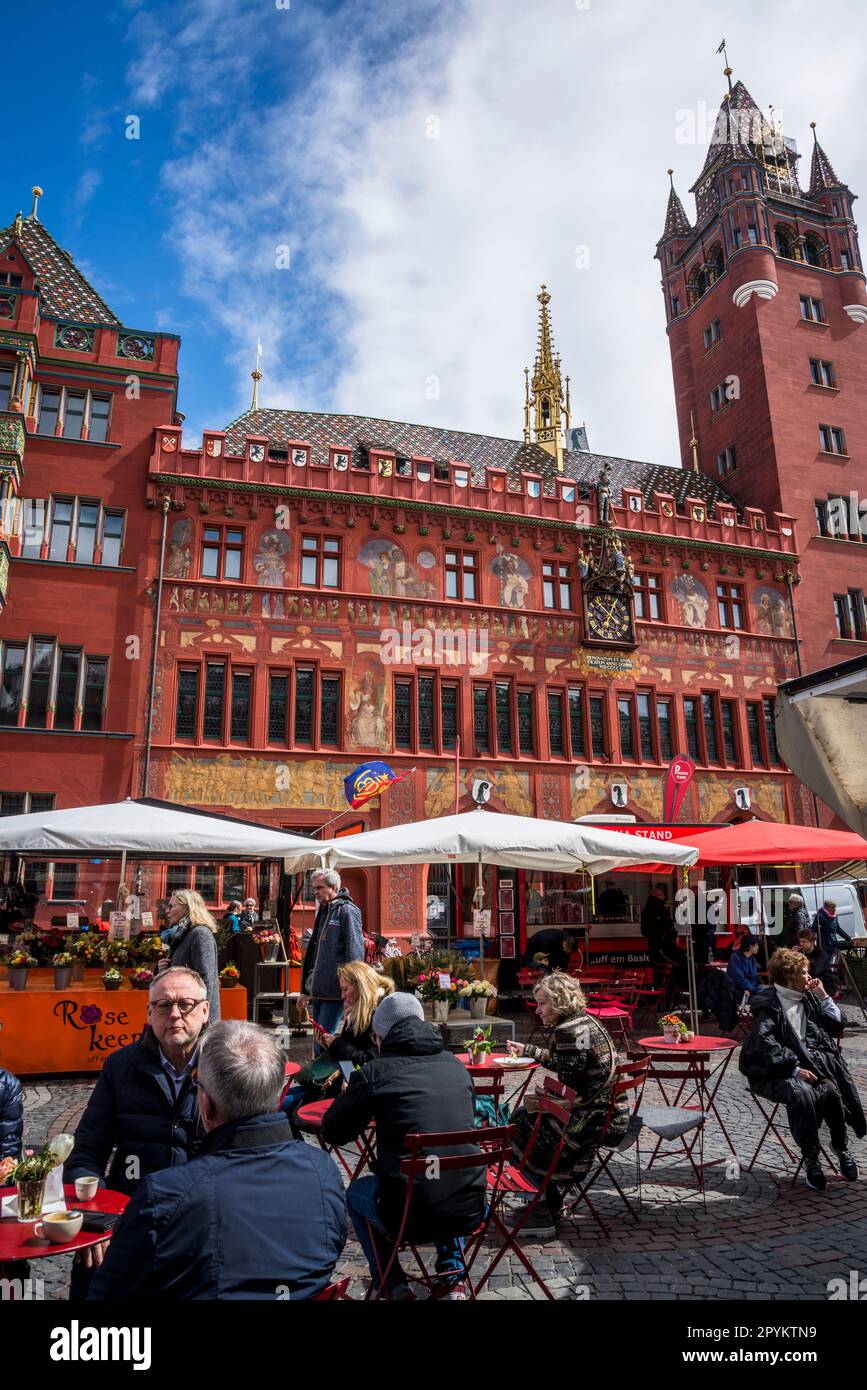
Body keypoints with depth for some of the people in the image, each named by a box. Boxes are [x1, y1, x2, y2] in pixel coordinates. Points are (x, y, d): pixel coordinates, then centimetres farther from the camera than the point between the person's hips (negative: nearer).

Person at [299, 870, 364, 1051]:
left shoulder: (347, 911, -10)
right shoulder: (323, 912, 16)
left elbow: (355, 953, -15)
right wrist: (305, 990, 22)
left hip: (334, 993, -8)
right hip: (318, 991, 8)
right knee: (318, 1043, 13)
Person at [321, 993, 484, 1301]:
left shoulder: (375, 1072, -5)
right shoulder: (456, 1066, 7)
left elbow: (332, 1132, 6)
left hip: (412, 1214, -3)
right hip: (470, 1208, 4)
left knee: (356, 1193, 28)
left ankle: (394, 1286, 23)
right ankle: (451, 1277, 29)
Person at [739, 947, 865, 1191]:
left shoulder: (808, 999, 14)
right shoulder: (768, 1004, -7)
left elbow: (836, 1027, 15)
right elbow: (765, 1044, -16)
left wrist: (822, 996, 7)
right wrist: (794, 1068, -25)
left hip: (805, 1063, 5)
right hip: (773, 1072, -5)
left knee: (831, 1091, -24)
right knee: (802, 1094, -33)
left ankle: (841, 1147, 0)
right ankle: (811, 1158, -16)